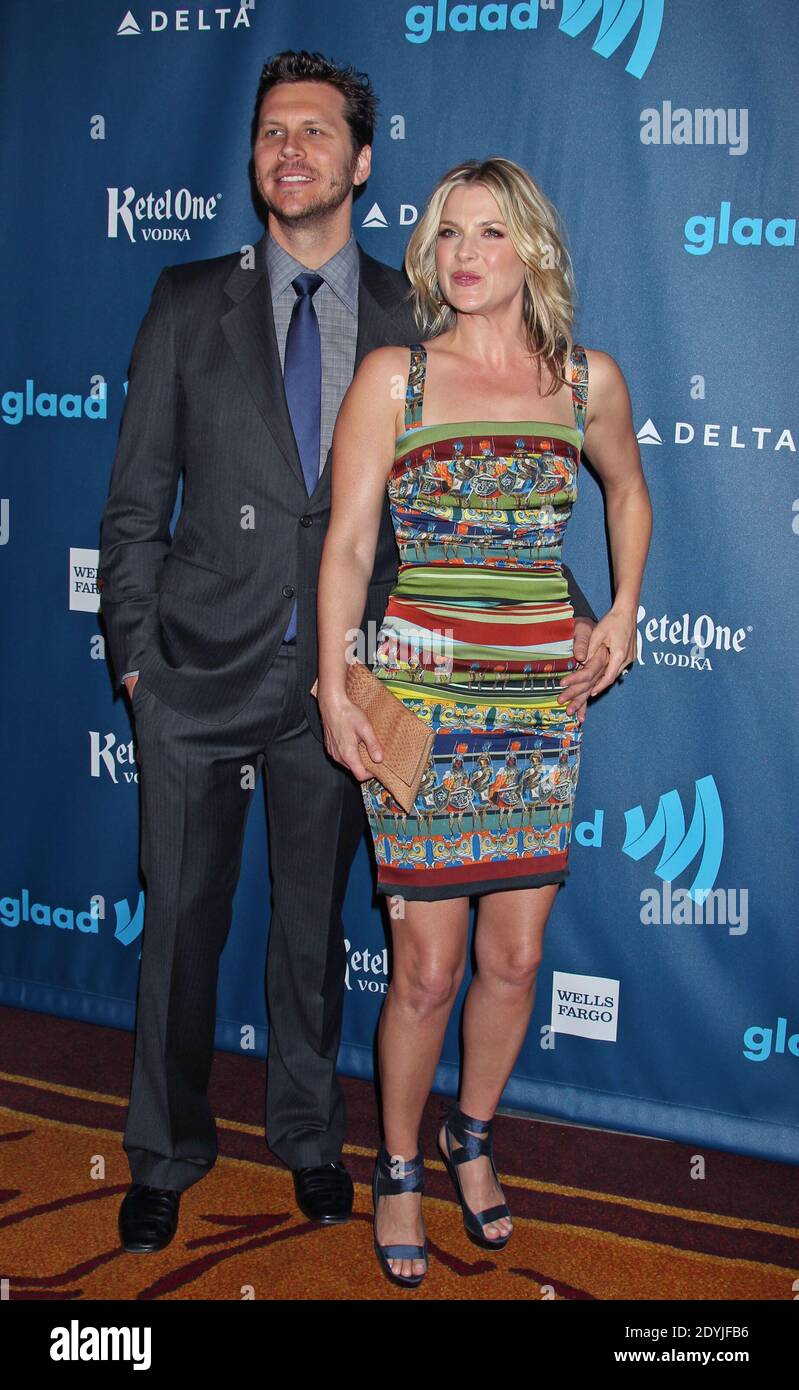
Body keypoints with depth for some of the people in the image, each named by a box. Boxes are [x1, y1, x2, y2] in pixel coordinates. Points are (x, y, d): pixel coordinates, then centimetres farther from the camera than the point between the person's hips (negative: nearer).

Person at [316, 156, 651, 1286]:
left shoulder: (590, 379, 5)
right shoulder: (393, 377, -2)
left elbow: (629, 491, 24)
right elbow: (346, 544, -2)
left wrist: (624, 612, 15)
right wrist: (335, 688, -7)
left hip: (543, 695, 3)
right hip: (420, 693, -3)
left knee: (515, 958, 9)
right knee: (428, 966, 1)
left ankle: (473, 1137, 35)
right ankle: (399, 1169, 24)